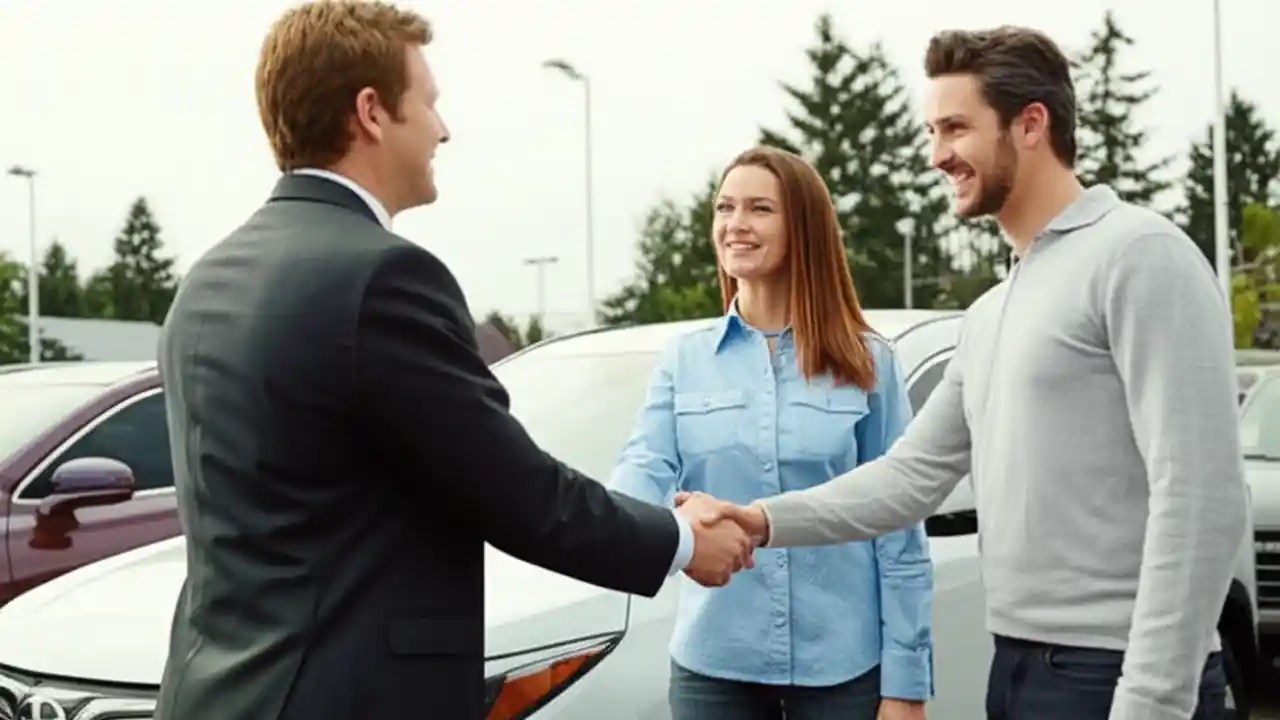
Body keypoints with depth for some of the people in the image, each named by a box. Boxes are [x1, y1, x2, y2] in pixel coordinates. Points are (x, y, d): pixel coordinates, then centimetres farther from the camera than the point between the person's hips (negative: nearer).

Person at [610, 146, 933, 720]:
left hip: (841, 663, -2)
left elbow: (898, 533, -1)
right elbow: (645, 469, -7)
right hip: (714, 661, 2)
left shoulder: (867, 361, 0)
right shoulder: (684, 360, 6)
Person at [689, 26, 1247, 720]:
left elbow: (1199, 498, -19)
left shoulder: (1138, 254, -12)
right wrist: (768, 520, 0)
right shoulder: (988, 315, 17)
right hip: (1018, 664, 9)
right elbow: (915, 472, 15)